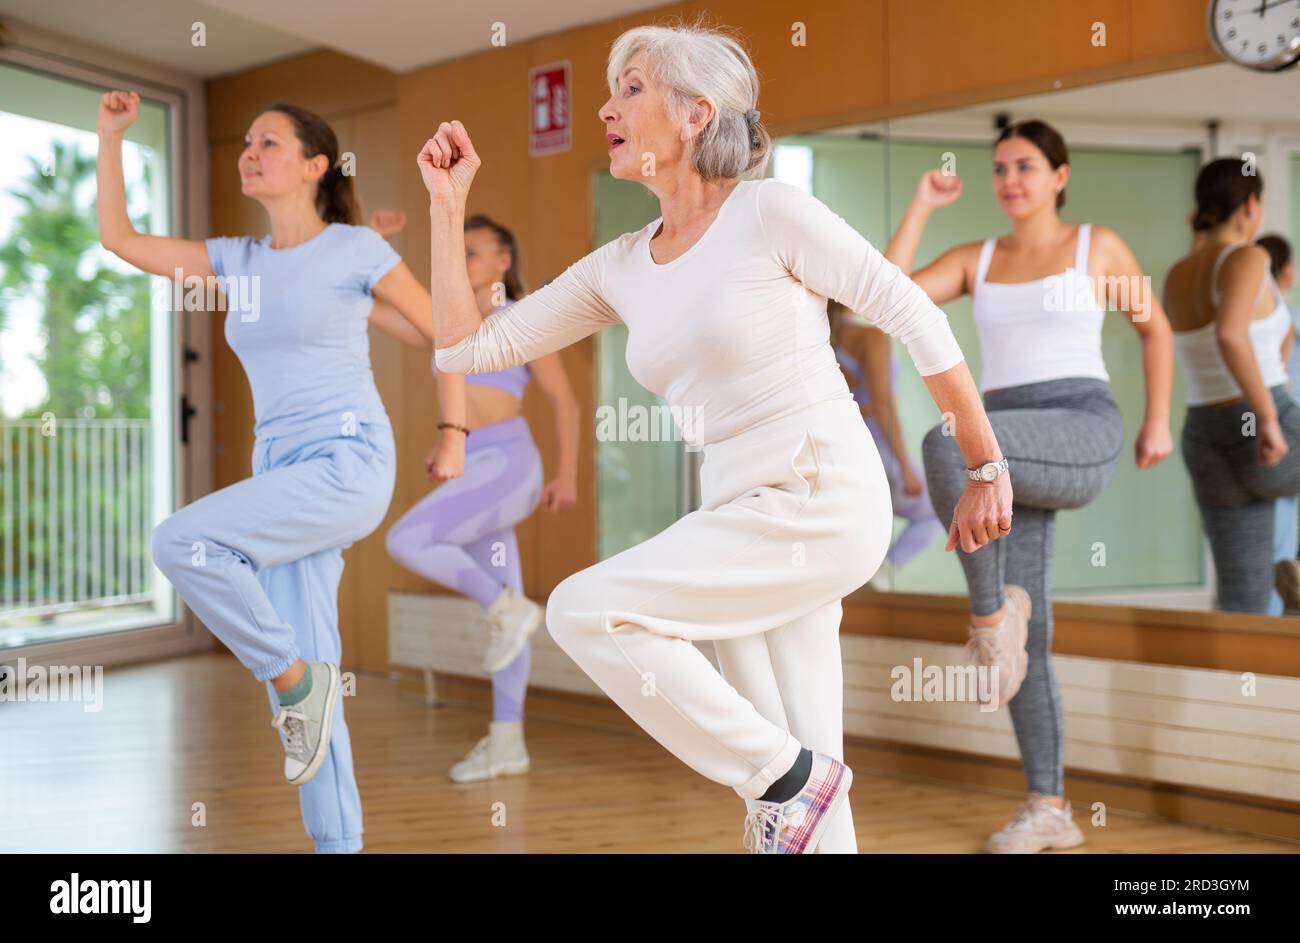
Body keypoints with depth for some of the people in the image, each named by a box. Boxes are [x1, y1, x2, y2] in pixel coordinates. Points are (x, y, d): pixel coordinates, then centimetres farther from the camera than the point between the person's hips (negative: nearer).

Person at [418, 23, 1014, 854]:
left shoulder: (770, 214, -8)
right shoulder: (620, 269, 10)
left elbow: (916, 318, -6)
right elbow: (466, 347, 11)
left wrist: (988, 470, -3)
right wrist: (448, 205, 7)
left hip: (822, 504, -6)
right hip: (742, 517, 7)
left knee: (584, 611, -16)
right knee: (798, 802, 8)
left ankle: (787, 773, -3)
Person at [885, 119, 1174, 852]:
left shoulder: (1098, 244, 10)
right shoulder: (976, 259, 17)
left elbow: (1155, 327, 21)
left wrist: (1158, 420, 14)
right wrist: (923, 205, 7)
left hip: (1082, 438, -5)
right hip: (1012, 460, 5)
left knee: (947, 445, -36)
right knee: (1023, 640, -1)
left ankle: (991, 606, -18)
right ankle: (1050, 809, 10)